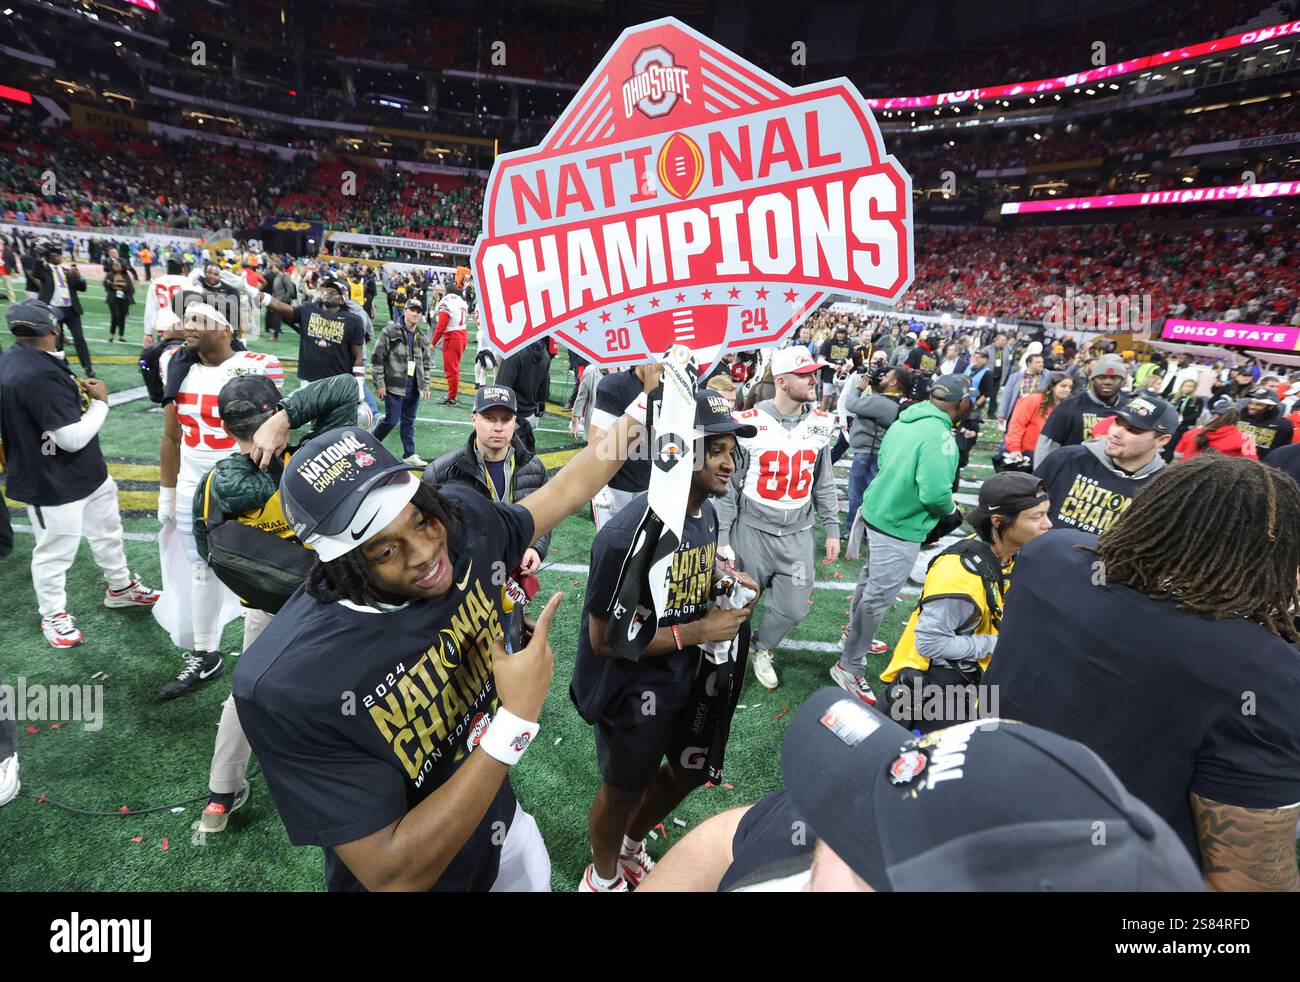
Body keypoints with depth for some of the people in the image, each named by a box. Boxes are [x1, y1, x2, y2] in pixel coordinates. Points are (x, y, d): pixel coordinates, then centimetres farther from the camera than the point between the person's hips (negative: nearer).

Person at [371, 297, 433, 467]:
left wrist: (425, 386, 9)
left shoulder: (422, 337, 10)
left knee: (409, 421, 11)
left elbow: (427, 363, 16)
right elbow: (376, 358, -6)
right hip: (394, 385, -5)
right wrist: (379, 384, -8)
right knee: (391, 420, -4)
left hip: (413, 387, 5)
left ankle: (409, 454, 19)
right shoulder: (390, 332, -6)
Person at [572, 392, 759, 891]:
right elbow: (604, 639, -27)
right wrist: (698, 631, -26)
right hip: (632, 688, -8)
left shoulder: (707, 513, -6)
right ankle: (603, 877, 51)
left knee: (689, 771, 26)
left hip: (687, 674, 8)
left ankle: (630, 845, 57)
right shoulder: (629, 535, -32)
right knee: (624, 788, 17)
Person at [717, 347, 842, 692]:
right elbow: (728, 485, -7)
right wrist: (722, 538, -7)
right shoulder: (749, 423, -13)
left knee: (793, 609, 8)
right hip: (752, 530, -3)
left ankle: (761, 648, 39)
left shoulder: (820, 423, 0)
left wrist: (832, 529, 10)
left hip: (798, 534, 4)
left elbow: (824, 482, 10)